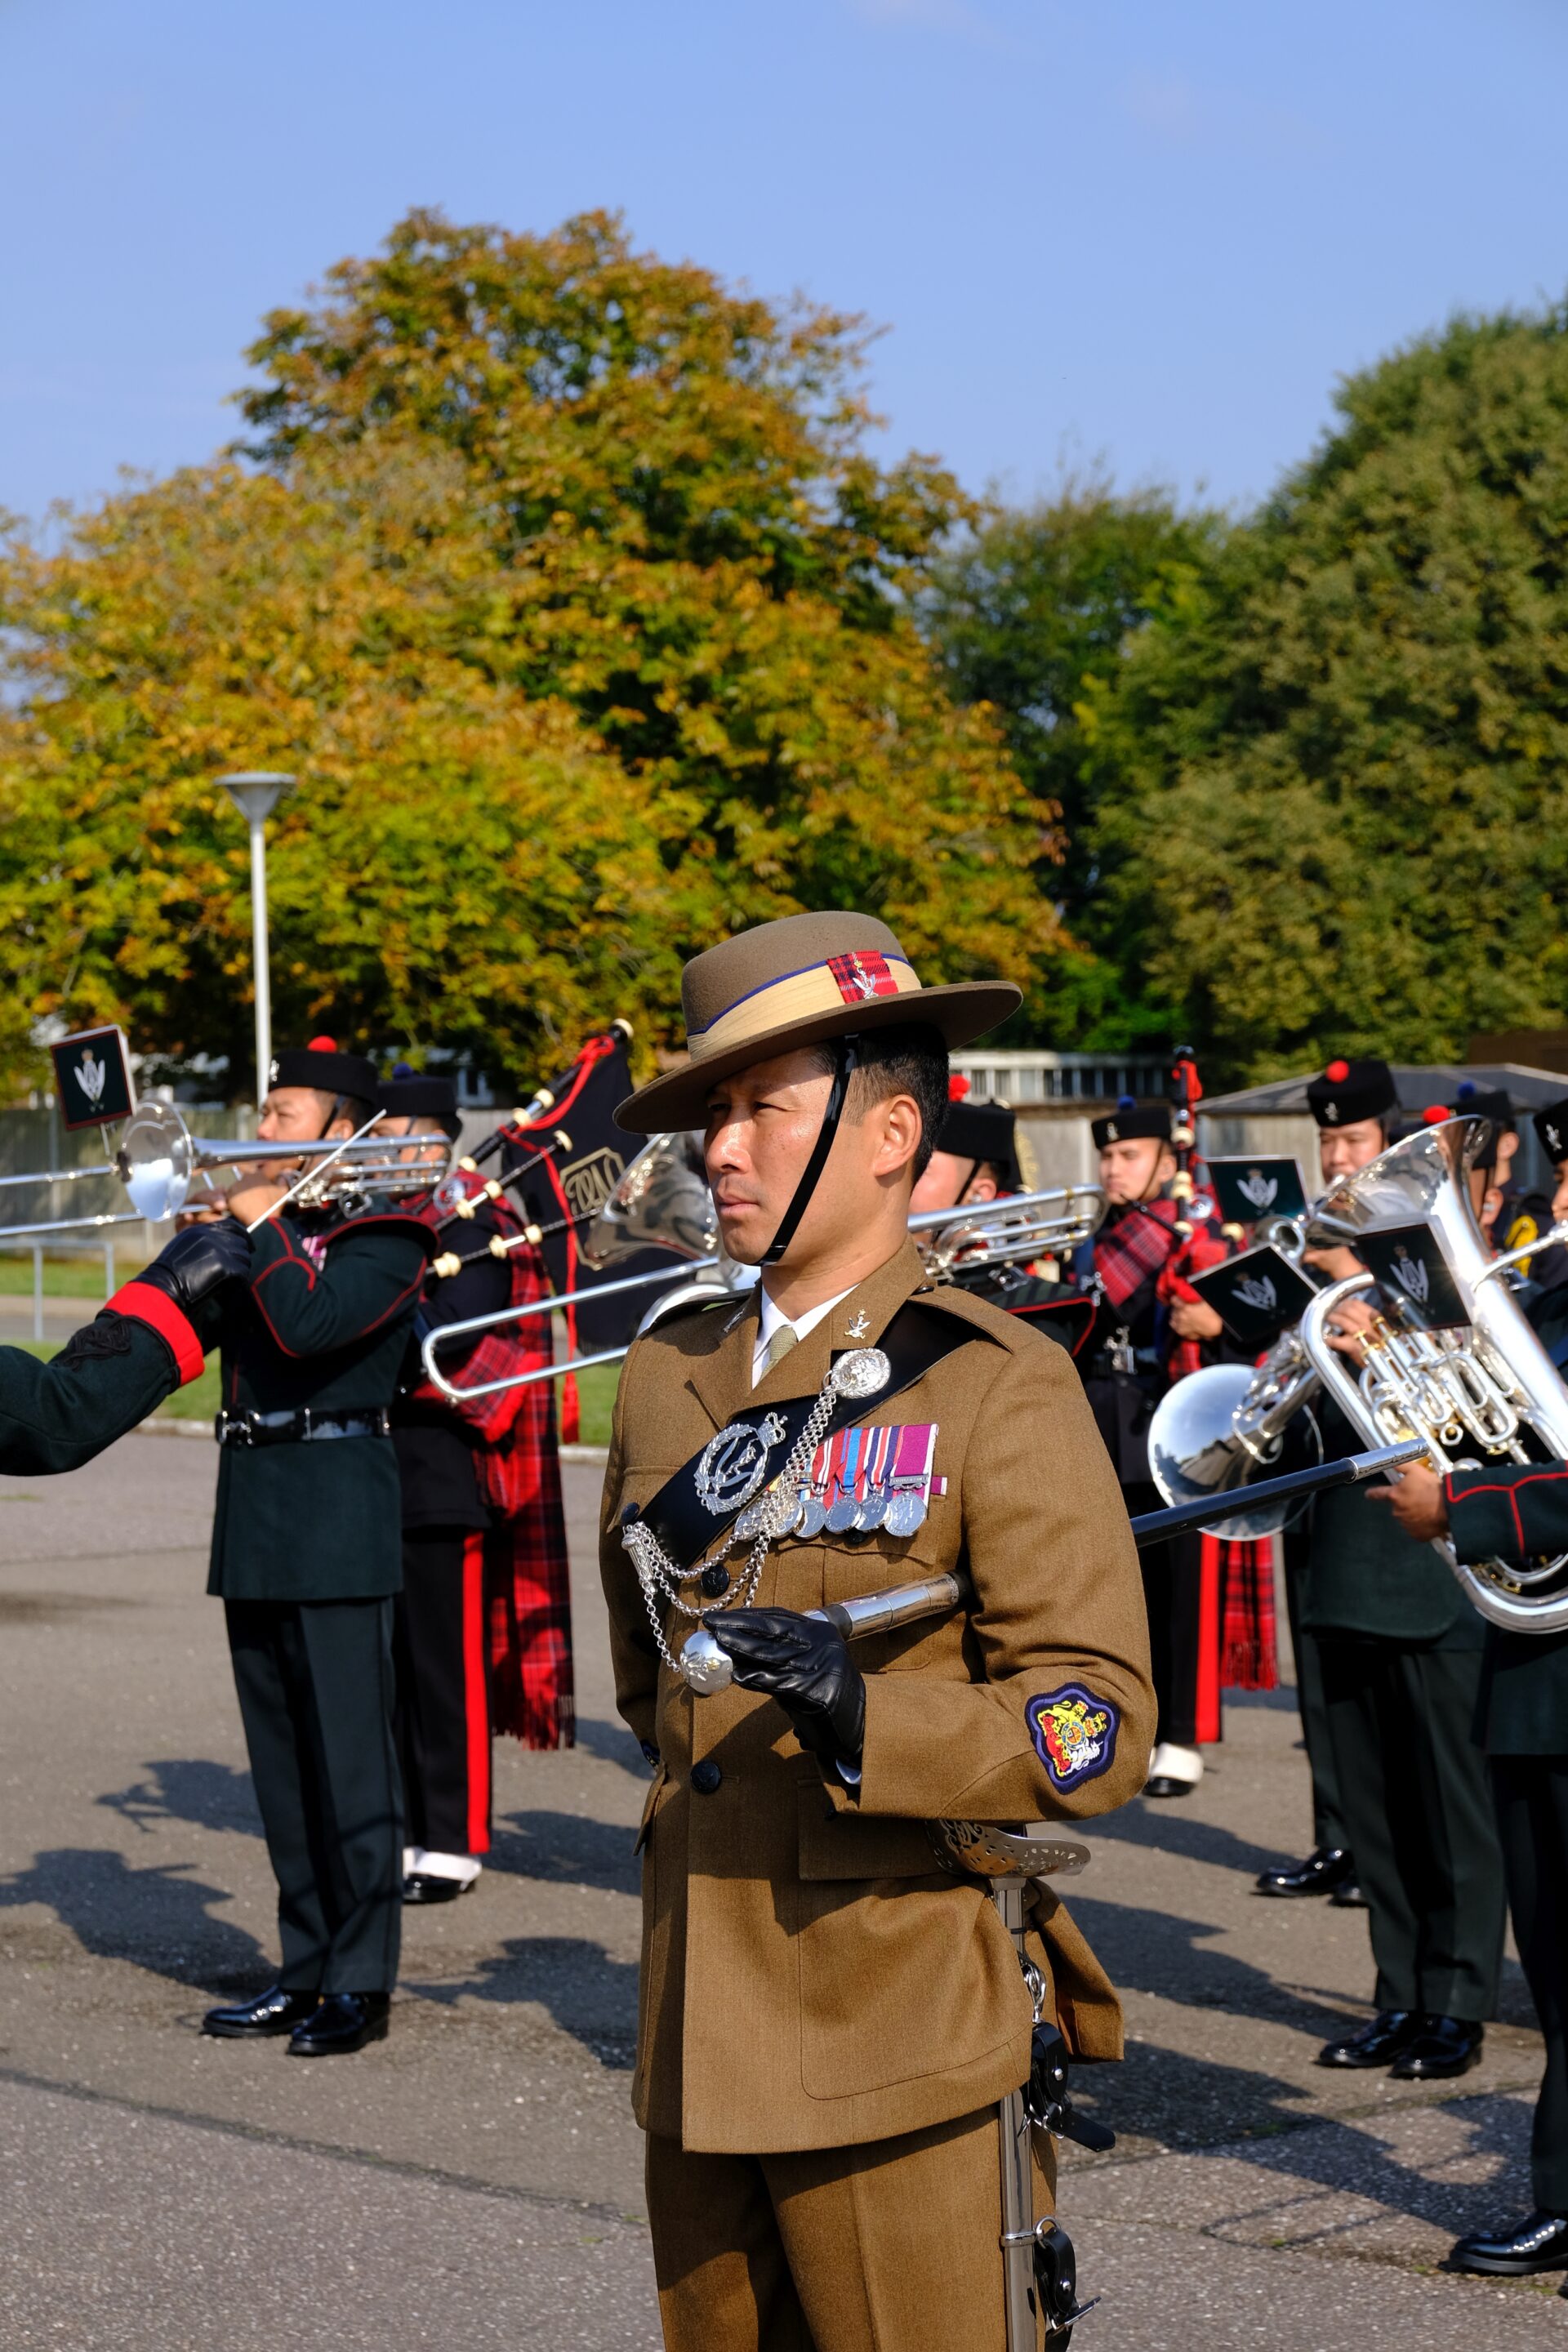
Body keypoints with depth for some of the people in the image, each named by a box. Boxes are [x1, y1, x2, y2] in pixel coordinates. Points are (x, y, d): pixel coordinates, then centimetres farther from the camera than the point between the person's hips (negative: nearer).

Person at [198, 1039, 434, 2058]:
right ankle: (306, 1968, 20)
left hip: (337, 1505, -8)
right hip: (254, 1511, 8)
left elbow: (310, 1324, -23)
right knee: (282, 1755, 12)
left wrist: (263, 1226, -12)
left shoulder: (385, 1235, -7)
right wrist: (210, 1236, 1)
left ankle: (362, 1982, 1)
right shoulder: (269, 1220, 15)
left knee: (350, 1754, -5)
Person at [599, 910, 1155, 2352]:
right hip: (700, 2042, 6)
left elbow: (1100, 1731, -14)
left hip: (897, 2060, -6)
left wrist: (864, 1717, -27)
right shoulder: (666, 1379, 12)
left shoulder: (998, 1387, -6)